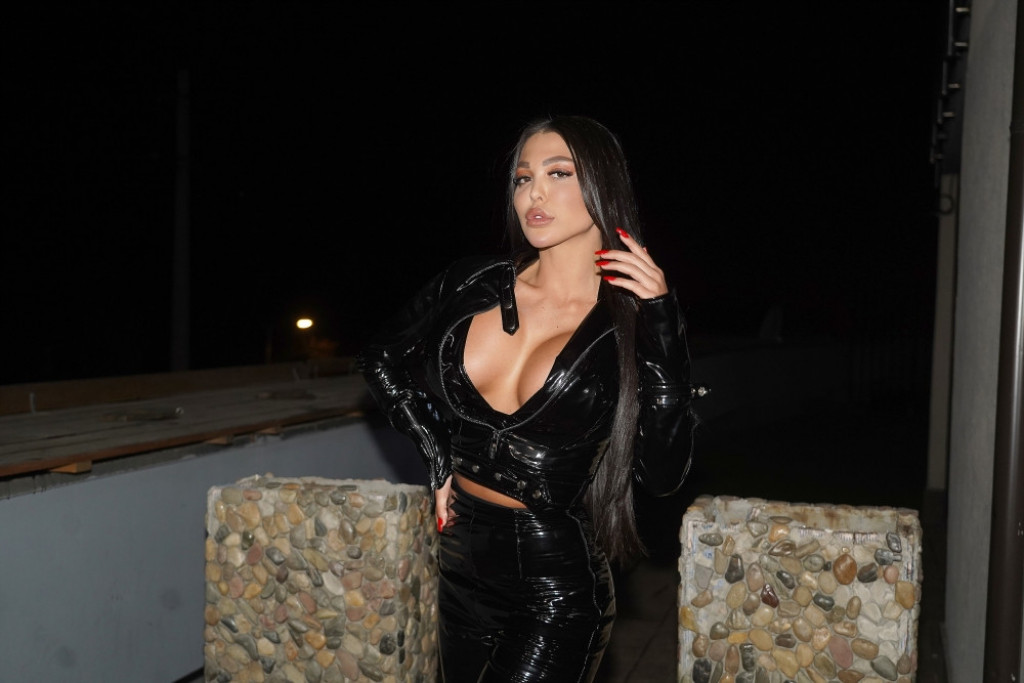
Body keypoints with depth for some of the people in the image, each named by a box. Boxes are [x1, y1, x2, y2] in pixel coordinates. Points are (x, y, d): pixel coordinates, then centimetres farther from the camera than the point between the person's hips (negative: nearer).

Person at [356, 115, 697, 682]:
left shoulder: (630, 322, -9)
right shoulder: (474, 285, -3)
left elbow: (661, 475, -18)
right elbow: (381, 361, 12)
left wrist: (662, 324, -21)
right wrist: (438, 457, 4)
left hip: (557, 581, -4)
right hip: (460, 561, 4)